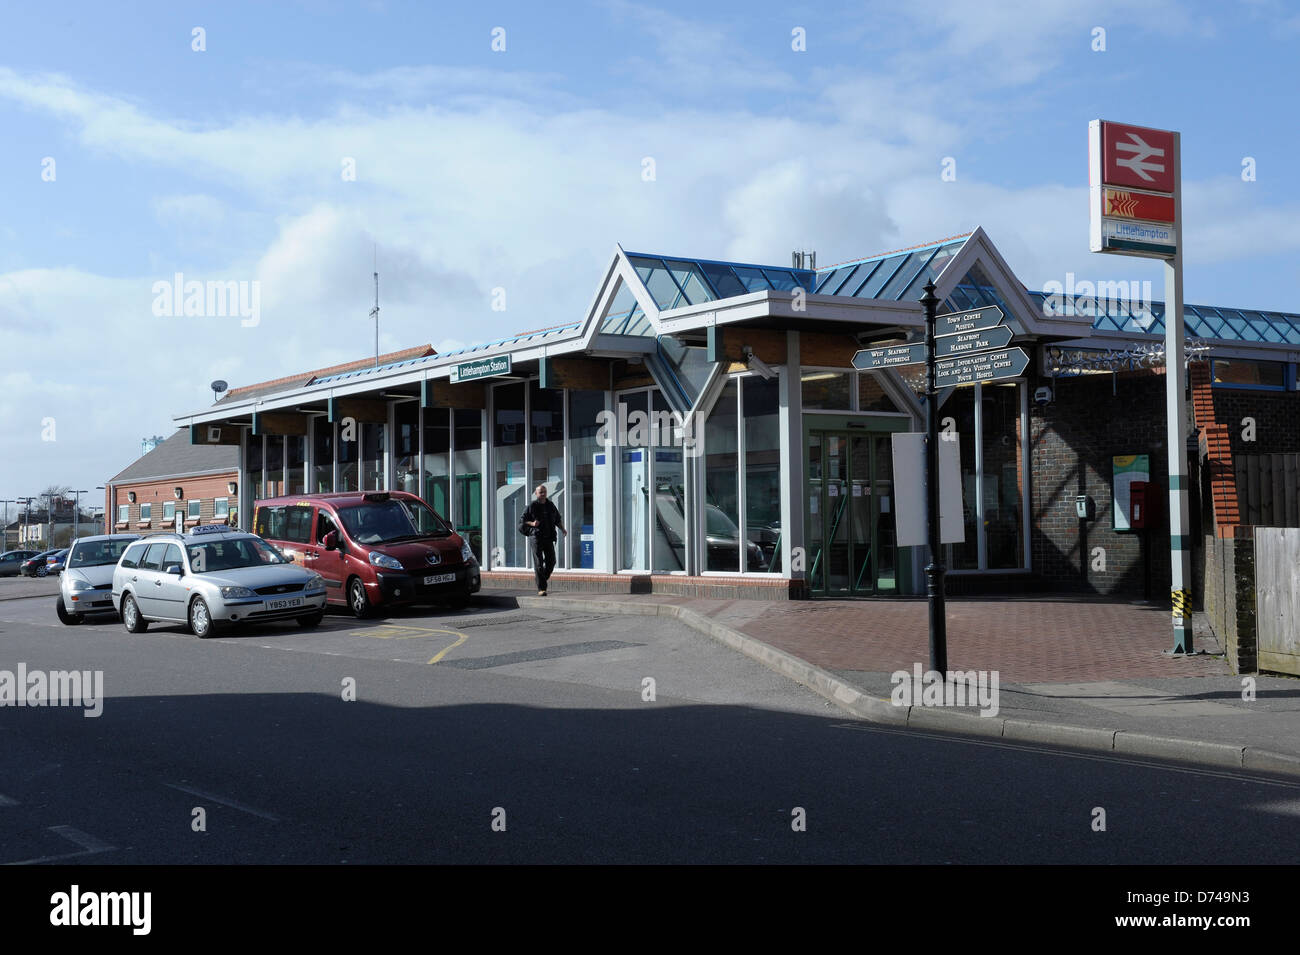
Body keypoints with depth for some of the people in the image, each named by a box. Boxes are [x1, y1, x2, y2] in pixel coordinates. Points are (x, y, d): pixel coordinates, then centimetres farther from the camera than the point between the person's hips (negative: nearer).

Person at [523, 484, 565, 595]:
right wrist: (532, 524, -17)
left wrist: (562, 529, 6)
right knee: (539, 564, -6)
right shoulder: (532, 505, -1)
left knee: (551, 562, 3)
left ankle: (543, 579, 27)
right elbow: (523, 520, 1)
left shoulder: (551, 506, 11)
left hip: (549, 538, 4)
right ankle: (541, 589, -5)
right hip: (537, 537, -4)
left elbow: (558, 519, 22)